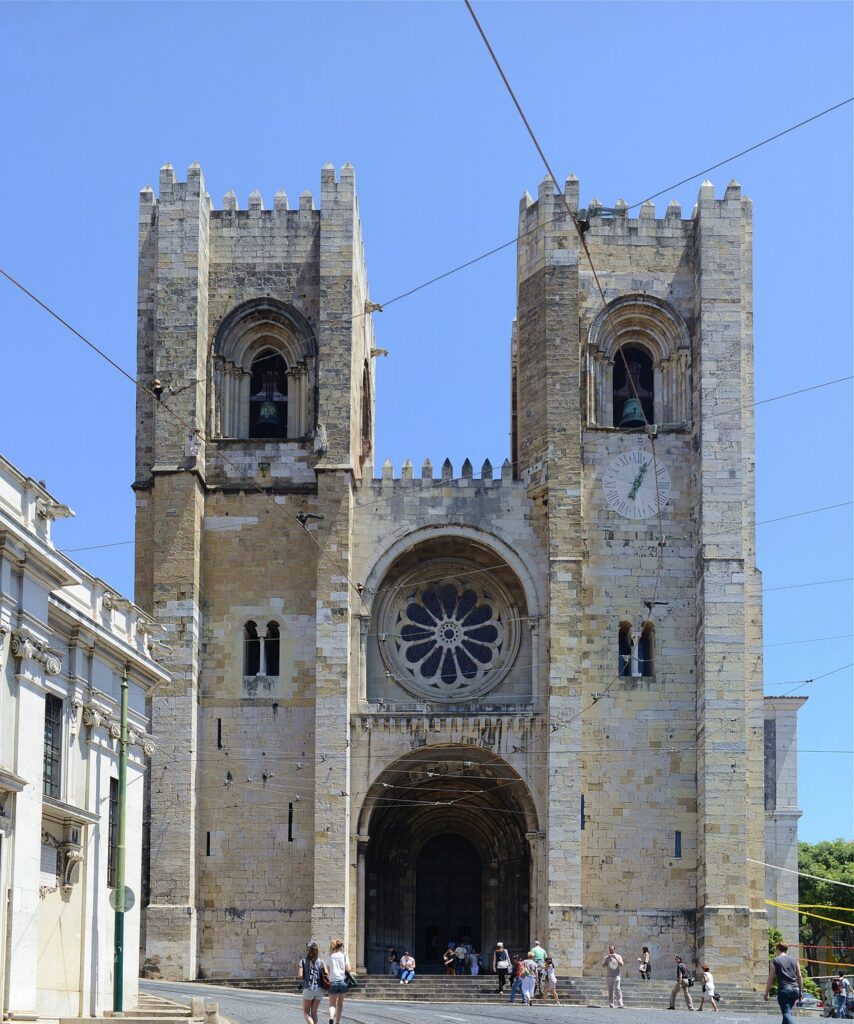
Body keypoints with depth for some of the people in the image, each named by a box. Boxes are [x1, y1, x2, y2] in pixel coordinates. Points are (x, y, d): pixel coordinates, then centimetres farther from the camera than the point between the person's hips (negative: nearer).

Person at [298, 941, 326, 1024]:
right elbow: (326, 974, -9)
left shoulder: (303, 961, -3)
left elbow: (300, 976, -11)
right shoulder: (321, 962, 2)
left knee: (306, 1012, 6)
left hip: (308, 989, -3)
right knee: (314, 1012, 15)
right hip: (319, 989, 3)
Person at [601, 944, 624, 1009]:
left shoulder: (618, 956, 6)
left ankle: (620, 1004, -20)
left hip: (616, 976, -3)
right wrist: (606, 959, -10)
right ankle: (611, 1005, 7)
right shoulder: (607, 957, 12)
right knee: (610, 991, 4)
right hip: (609, 976, 3)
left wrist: (616, 958, -17)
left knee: (617, 989, -15)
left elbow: (621, 964, -7)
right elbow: (603, 965, 4)